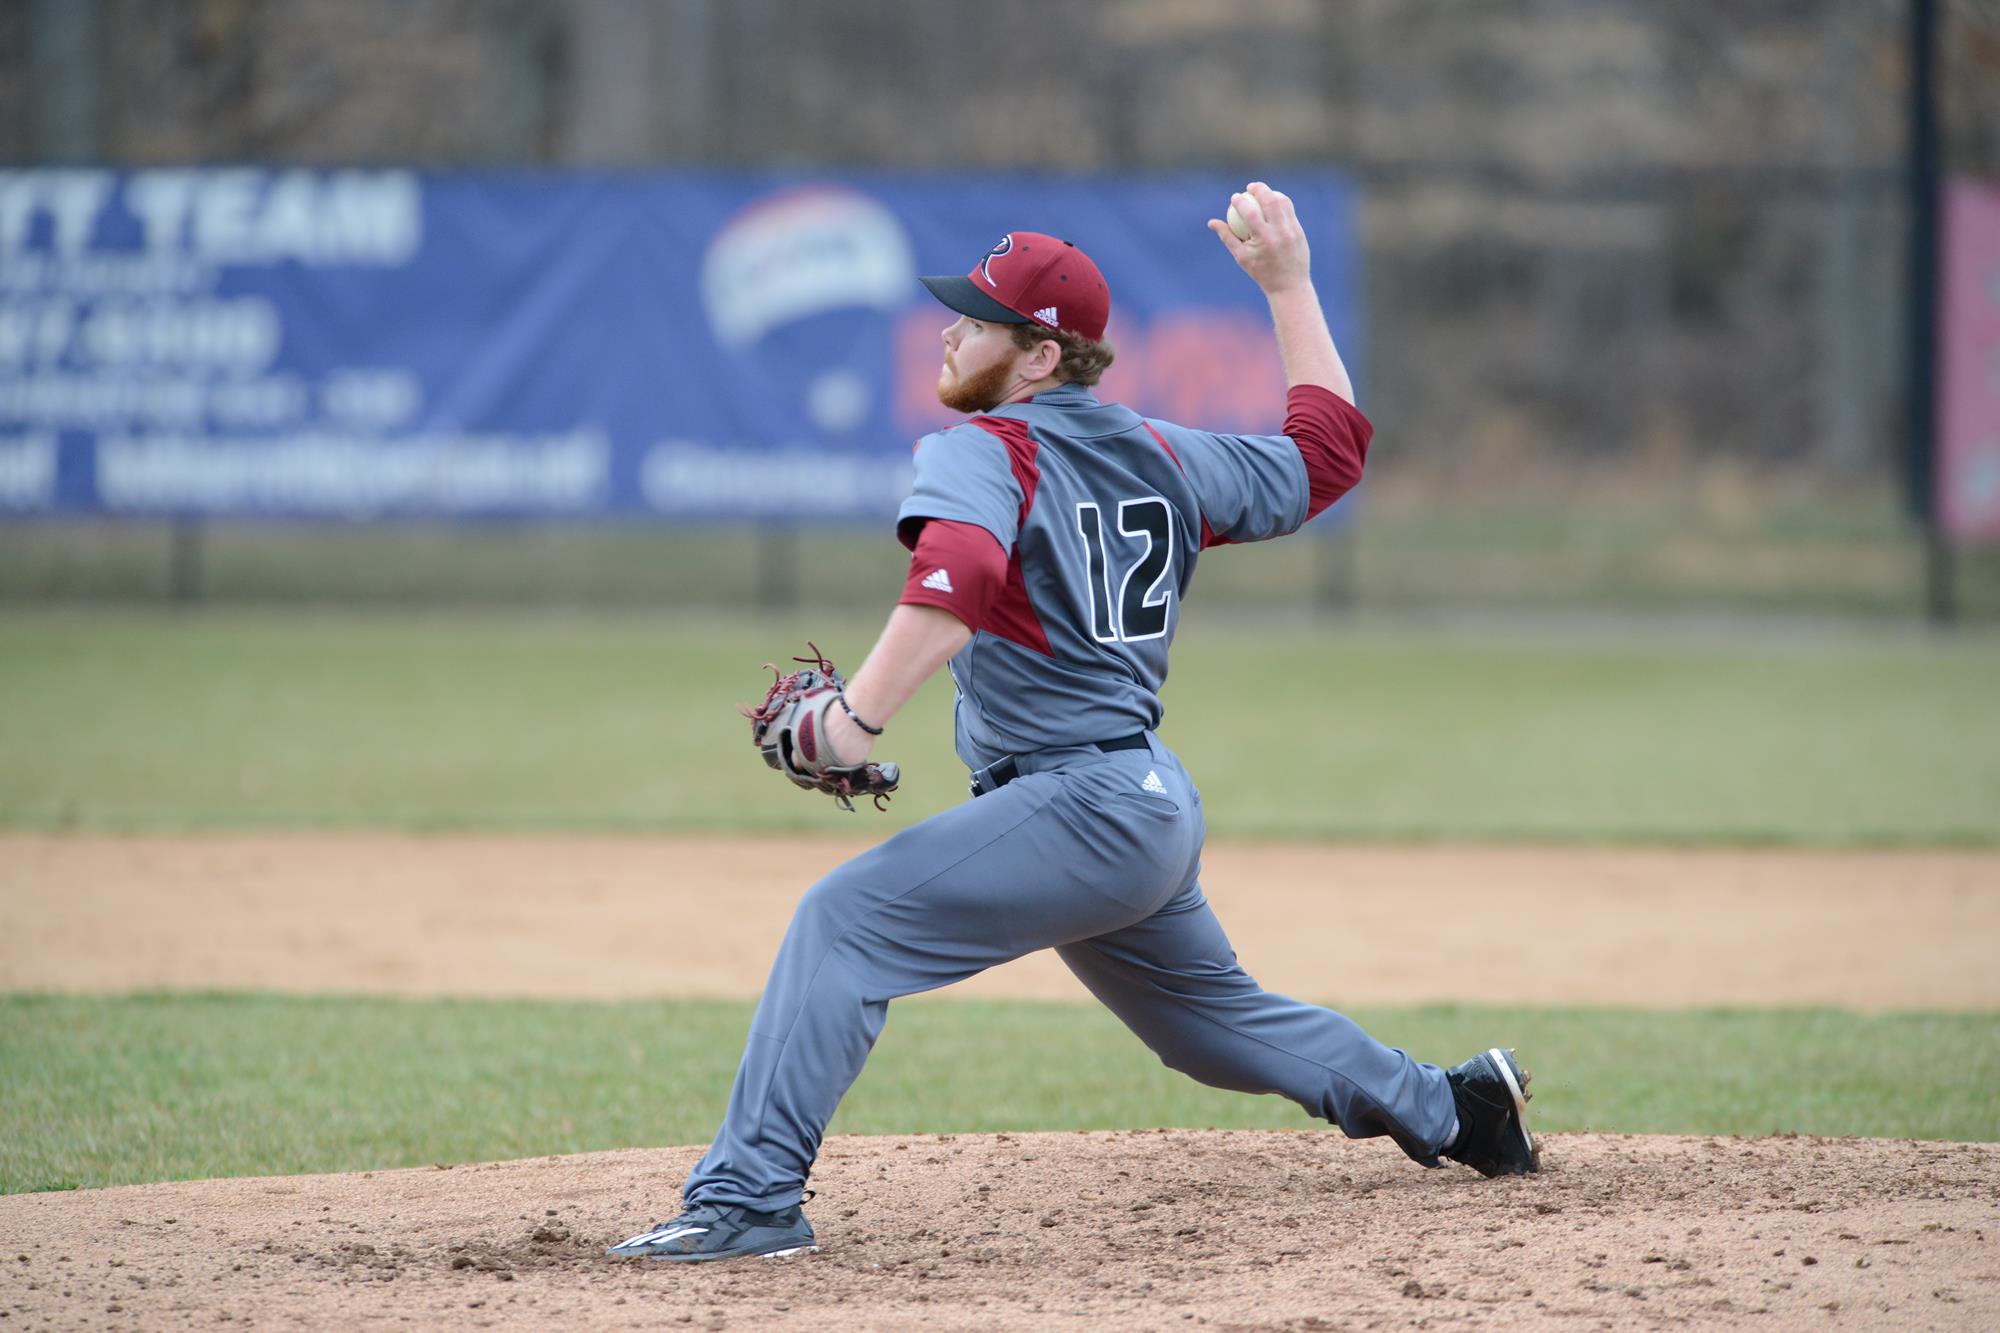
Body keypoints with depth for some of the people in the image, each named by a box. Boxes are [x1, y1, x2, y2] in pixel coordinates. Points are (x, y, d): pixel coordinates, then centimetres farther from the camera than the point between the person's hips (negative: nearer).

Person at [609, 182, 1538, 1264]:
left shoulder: (981, 451, -9)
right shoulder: (1162, 456, 14)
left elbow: (958, 574, -29)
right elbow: (1328, 449, 24)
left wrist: (860, 714, -34)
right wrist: (1288, 284, 29)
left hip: (1073, 805, -9)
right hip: (1154, 804, 9)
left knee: (843, 921, -16)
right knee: (1216, 1017, 28)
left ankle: (751, 1195, -24)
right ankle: (1449, 1108, 36)